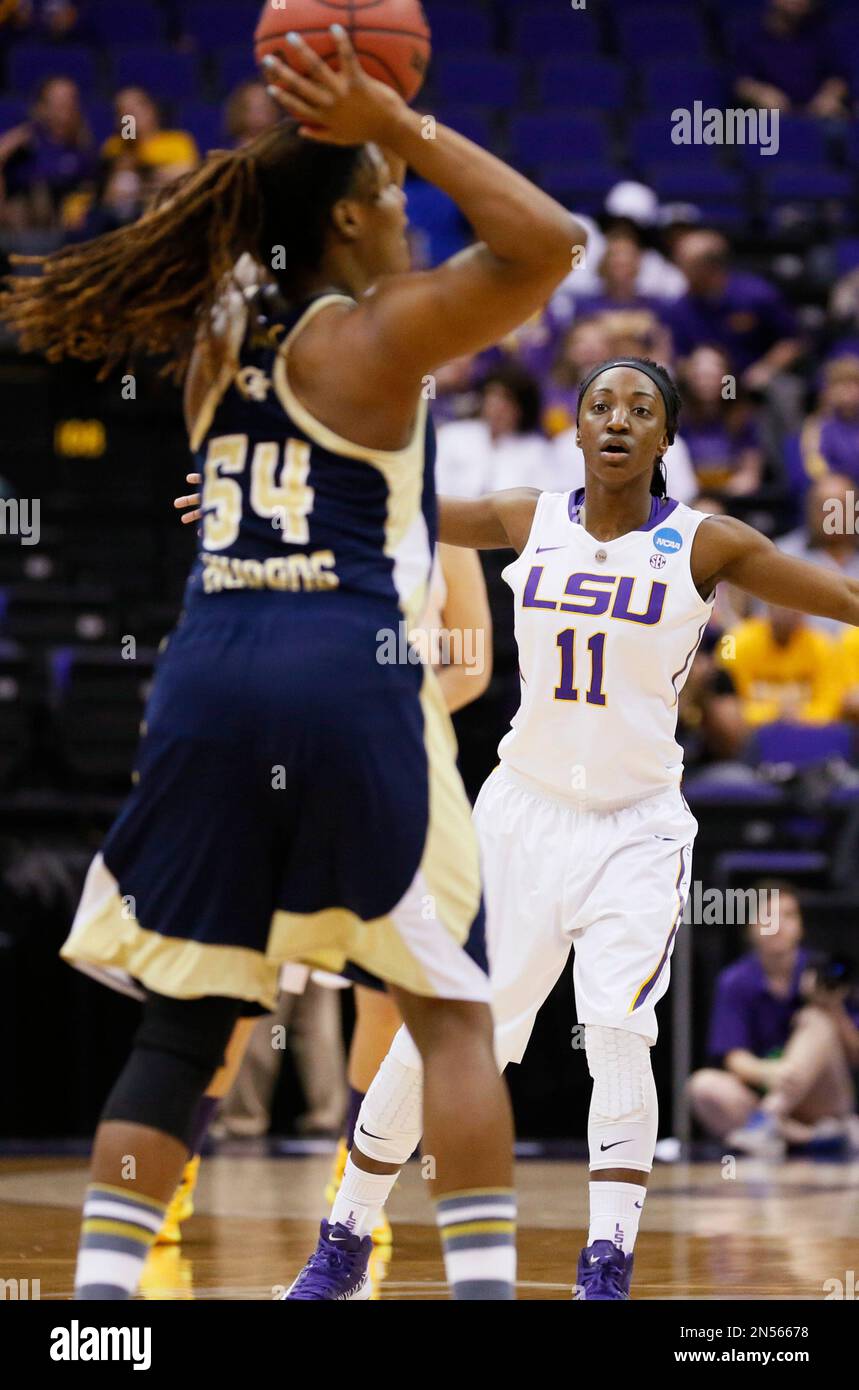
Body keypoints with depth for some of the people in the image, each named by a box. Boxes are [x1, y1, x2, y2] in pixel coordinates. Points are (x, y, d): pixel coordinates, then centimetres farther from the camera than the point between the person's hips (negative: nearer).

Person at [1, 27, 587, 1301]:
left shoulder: (217, 339, 15)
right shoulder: (373, 336, -3)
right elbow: (543, 244, -11)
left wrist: (353, 137, 27)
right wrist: (402, 129, -8)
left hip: (208, 683, 6)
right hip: (354, 682, -5)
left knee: (182, 1024, 10)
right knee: (452, 1010, 5)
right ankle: (483, 1286, -2)